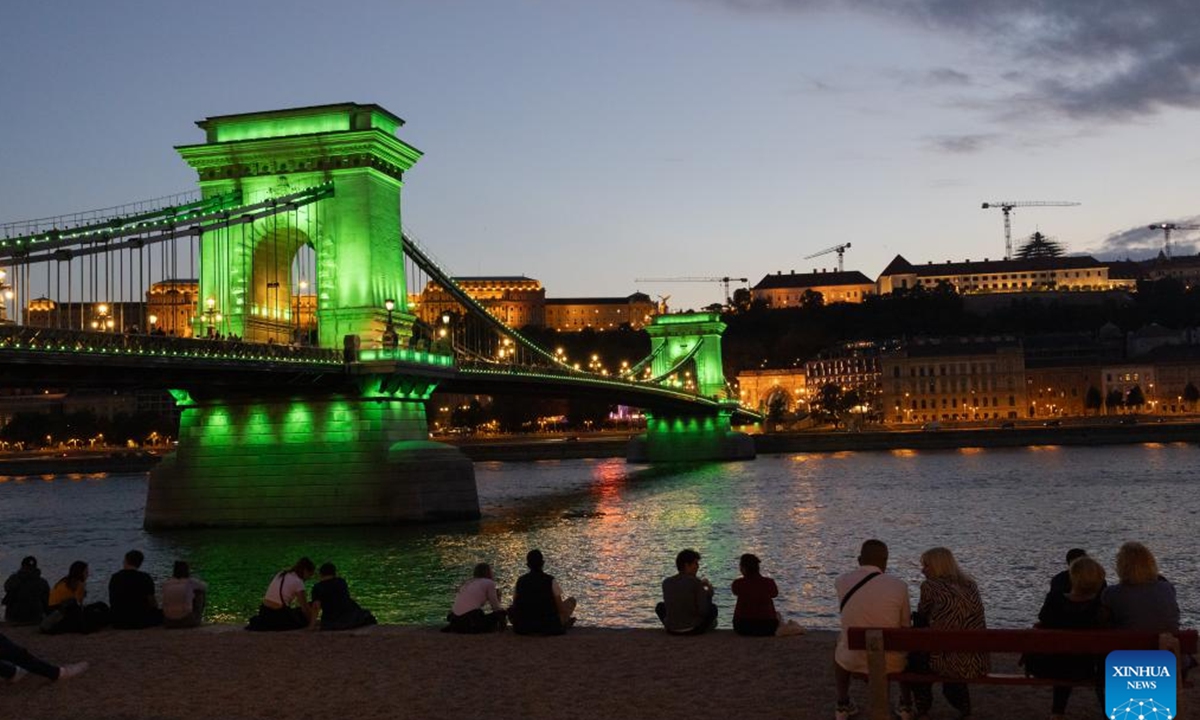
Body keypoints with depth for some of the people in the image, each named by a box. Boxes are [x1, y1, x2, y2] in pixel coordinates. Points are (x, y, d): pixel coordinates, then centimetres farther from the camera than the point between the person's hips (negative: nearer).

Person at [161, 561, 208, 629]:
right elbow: (205, 586, 15)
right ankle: (197, 619, 29)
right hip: (187, 621, -3)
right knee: (201, 593, 18)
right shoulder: (190, 582, -5)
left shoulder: (166, 584, 3)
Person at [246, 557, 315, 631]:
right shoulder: (298, 582, -9)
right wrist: (311, 621, 7)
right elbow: (305, 606, -6)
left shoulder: (281, 574, 13)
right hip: (277, 614, -8)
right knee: (304, 620, 11)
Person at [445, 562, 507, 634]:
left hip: (455, 619, 7)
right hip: (471, 619, -7)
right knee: (501, 613, 6)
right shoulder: (489, 583, 8)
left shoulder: (467, 583, 27)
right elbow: (496, 607, 8)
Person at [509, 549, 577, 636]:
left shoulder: (520, 581, -1)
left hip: (523, 627, 2)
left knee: (510, 609, 33)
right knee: (571, 600, 18)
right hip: (550, 627, -2)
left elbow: (515, 604, 7)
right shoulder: (551, 580, -9)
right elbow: (560, 606, -7)